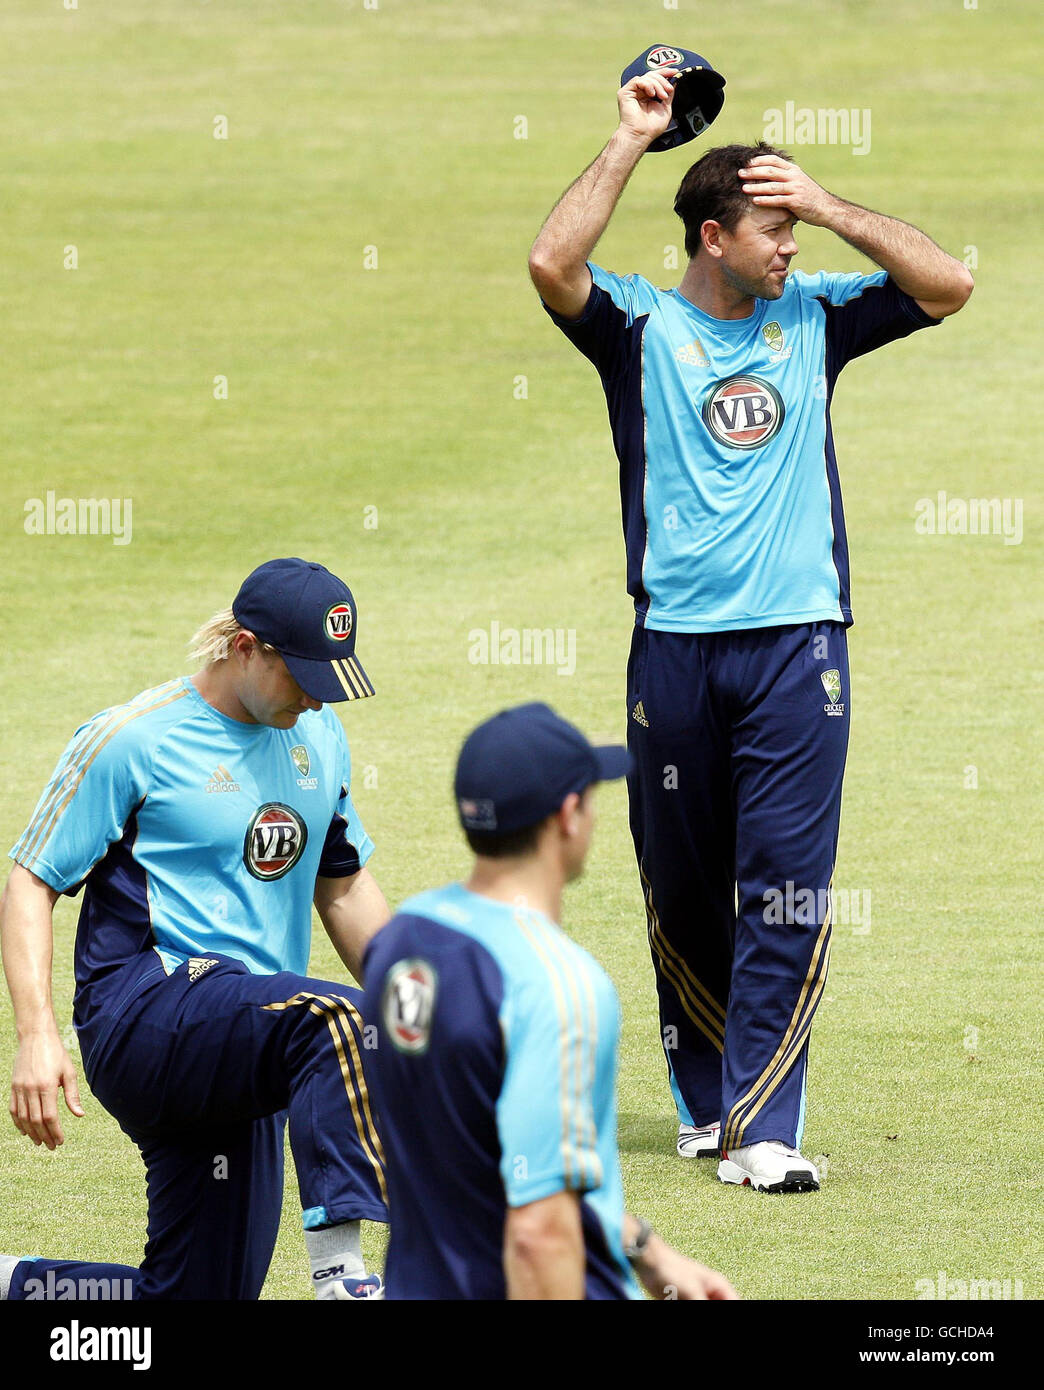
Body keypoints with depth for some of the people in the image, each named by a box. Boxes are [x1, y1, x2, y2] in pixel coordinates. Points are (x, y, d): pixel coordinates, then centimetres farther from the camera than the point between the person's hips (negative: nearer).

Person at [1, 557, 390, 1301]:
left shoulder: (318, 737, 14)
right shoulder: (131, 739, -6)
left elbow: (344, 888, 26)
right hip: (143, 1010, -8)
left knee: (197, 1292, 3)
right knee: (332, 1017, -34)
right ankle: (340, 1275, -41)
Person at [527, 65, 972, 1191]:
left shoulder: (813, 318, 11)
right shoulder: (640, 325, 3)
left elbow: (947, 284, 5)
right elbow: (552, 264, -16)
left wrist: (829, 206, 0)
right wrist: (630, 143, -9)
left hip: (798, 644, 1)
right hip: (674, 646, -1)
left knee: (785, 897, -7)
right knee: (681, 894, 7)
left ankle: (763, 1128, -9)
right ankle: (704, 1105, 22)